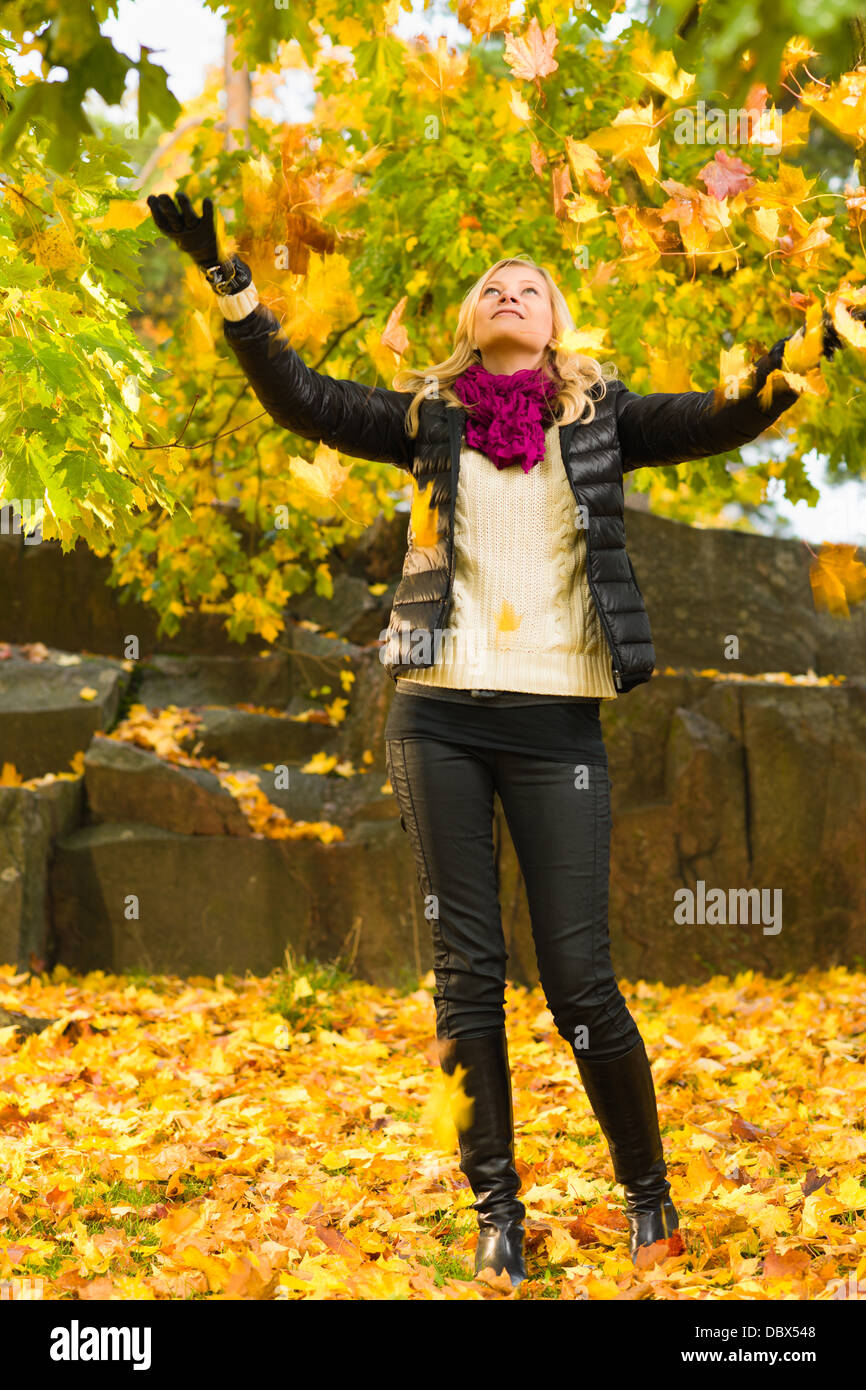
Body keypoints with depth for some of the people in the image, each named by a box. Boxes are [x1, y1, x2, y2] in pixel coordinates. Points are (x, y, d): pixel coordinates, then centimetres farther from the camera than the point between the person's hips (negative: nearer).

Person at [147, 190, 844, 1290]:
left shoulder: (600, 416, 9)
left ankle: (647, 1189, 16)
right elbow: (299, 399, 5)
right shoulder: (430, 416, 12)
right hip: (441, 713, 1)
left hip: (555, 716, -1)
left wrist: (800, 347, -21)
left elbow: (726, 420, -3)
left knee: (579, 974, -4)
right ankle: (496, 1205, 14)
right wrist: (227, 280, -5)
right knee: (466, 969, 3)